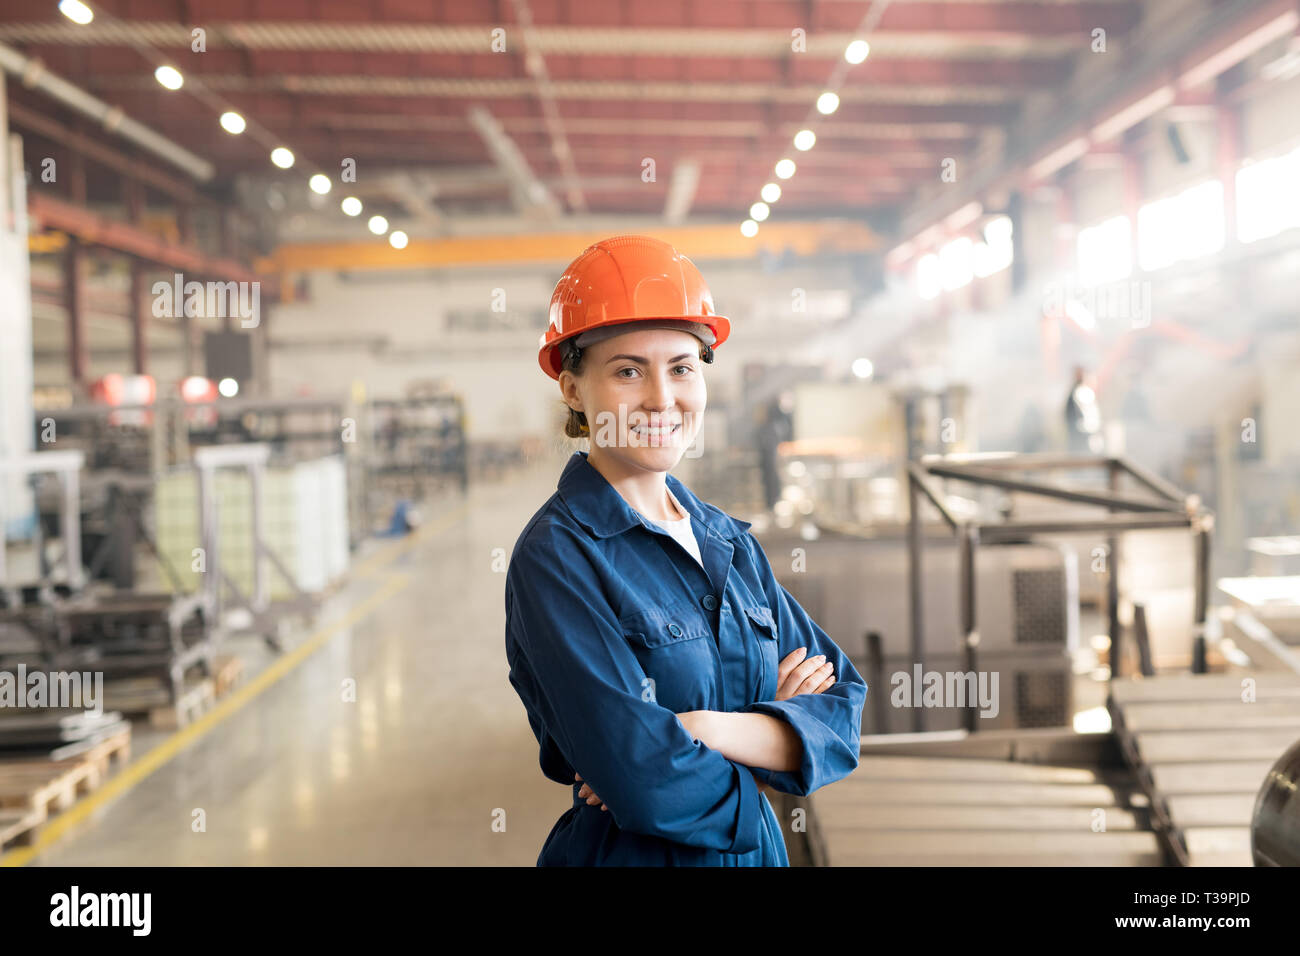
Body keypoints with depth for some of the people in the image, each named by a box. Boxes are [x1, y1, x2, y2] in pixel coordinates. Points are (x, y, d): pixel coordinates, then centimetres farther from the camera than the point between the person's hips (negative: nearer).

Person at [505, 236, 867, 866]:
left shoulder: (731, 542, 2)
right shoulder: (556, 555, -18)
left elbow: (844, 707, -5)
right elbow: (648, 783, -26)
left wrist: (709, 730, -20)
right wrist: (773, 739, -10)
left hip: (757, 849, 6)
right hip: (630, 855, -5)